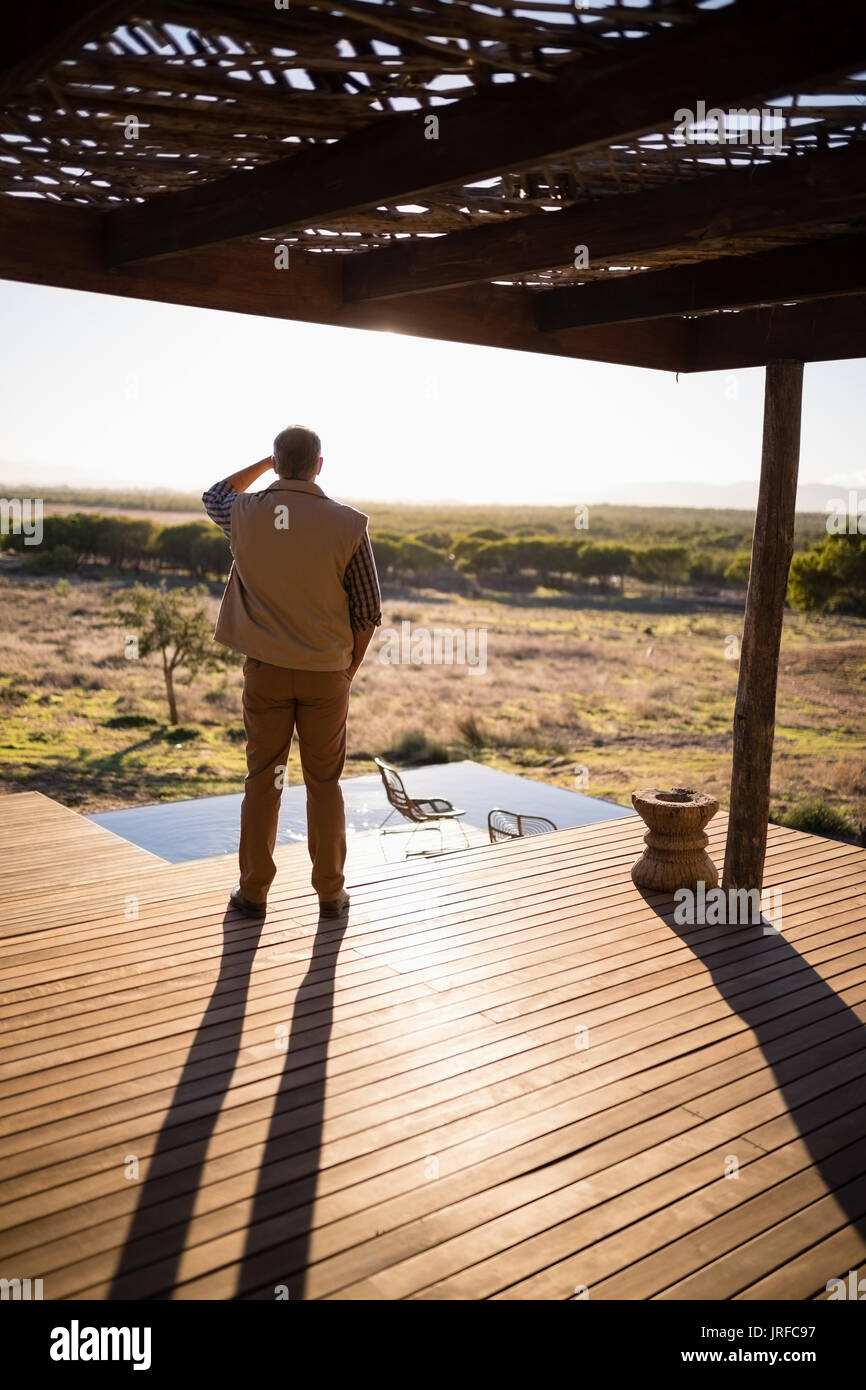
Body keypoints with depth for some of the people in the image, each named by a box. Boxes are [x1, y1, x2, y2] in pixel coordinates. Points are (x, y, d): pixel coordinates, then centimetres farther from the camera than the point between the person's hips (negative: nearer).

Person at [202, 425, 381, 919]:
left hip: (266, 670, 1)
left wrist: (265, 464, 21)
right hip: (326, 674, -1)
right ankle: (331, 892, 18)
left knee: (263, 779, 11)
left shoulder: (246, 515, -6)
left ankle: (254, 891, 17)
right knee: (324, 783, 10)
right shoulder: (348, 524, -11)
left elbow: (215, 496, 21)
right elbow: (368, 611, -5)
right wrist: (350, 668, 9)